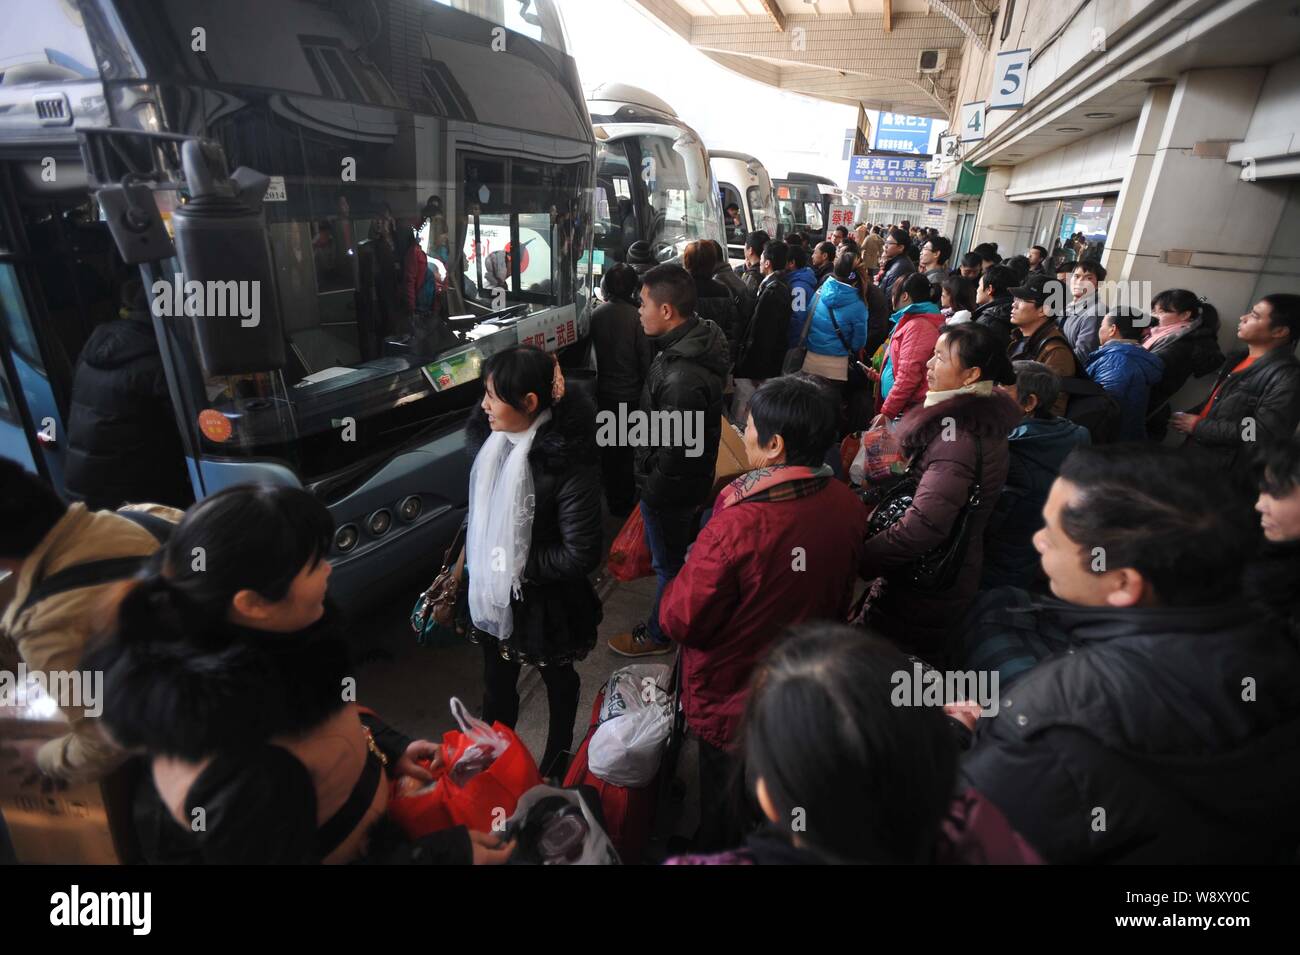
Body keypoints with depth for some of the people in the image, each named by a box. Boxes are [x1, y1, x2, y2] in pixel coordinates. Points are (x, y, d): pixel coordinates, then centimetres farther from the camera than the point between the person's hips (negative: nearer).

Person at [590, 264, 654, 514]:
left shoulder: (596, 313, -9)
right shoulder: (637, 317, -20)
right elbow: (646, 360, -14)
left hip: (605, 392, 4)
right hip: (632, 394, -4)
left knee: (608, 446, 19)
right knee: (630, 448, 12)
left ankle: (612, 499, 34)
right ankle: (625, 502, 23)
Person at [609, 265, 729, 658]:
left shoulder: (682, 378, -36)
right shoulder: (692, 342, -3)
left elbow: (674, 452, -29)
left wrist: (650, 490, -13)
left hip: (669, 490, -9)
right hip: (686, 481, 10)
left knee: (668, 564, 14)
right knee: (675, 555, 28)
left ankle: (656, 635, 39)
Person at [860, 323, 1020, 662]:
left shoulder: (958, 434, -25)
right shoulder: (982, 419, 7)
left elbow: (923, 525, -32)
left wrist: (859, 562, -25)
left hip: (921, 586, -9)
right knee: (919, 671, 25)